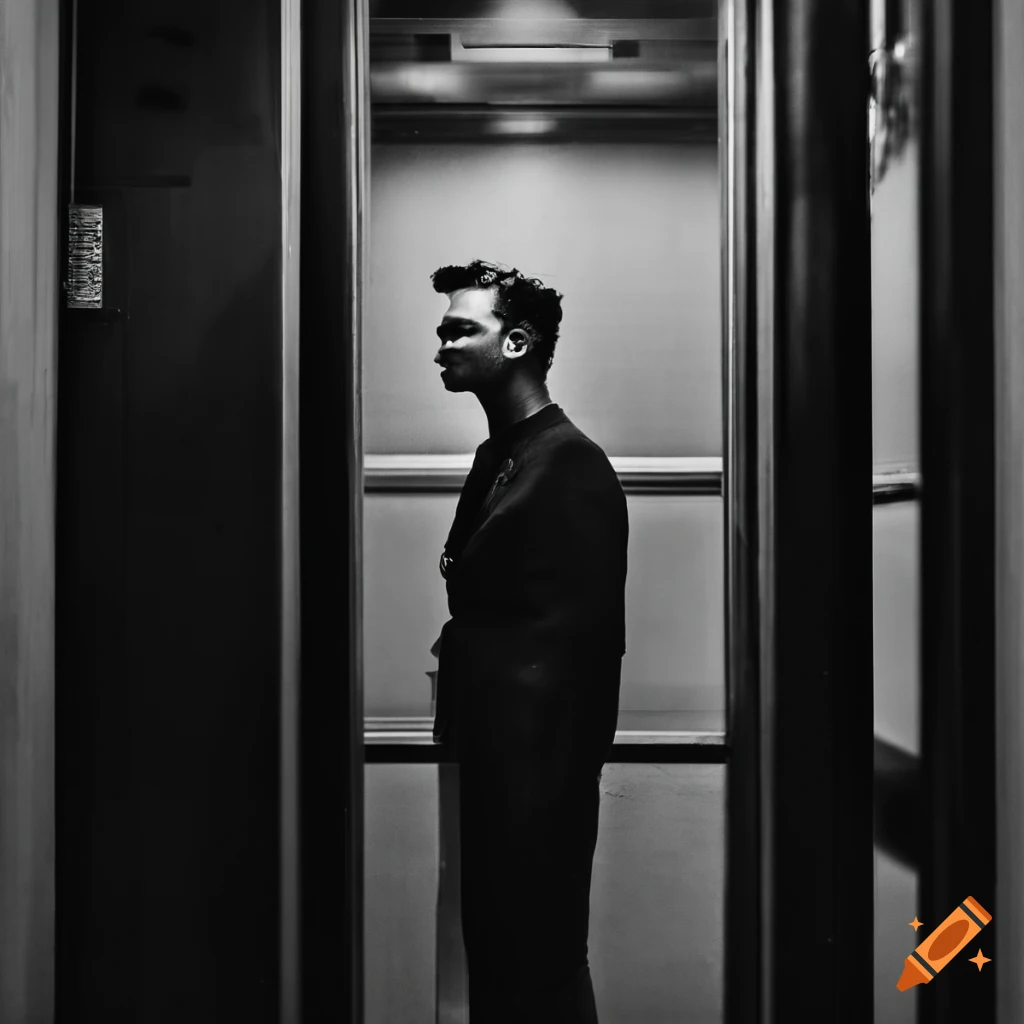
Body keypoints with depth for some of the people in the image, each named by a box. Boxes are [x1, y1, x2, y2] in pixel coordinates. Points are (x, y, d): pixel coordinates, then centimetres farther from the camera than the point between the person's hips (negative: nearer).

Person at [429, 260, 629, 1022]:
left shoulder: (572, 466, -15)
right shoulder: (498, 457, 12)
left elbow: (586, 643, -19)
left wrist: (547, 794, -18)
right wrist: (459, 731, 10)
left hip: (535, 777, -9)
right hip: (491, 765, 9)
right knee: (497, 960, 18)